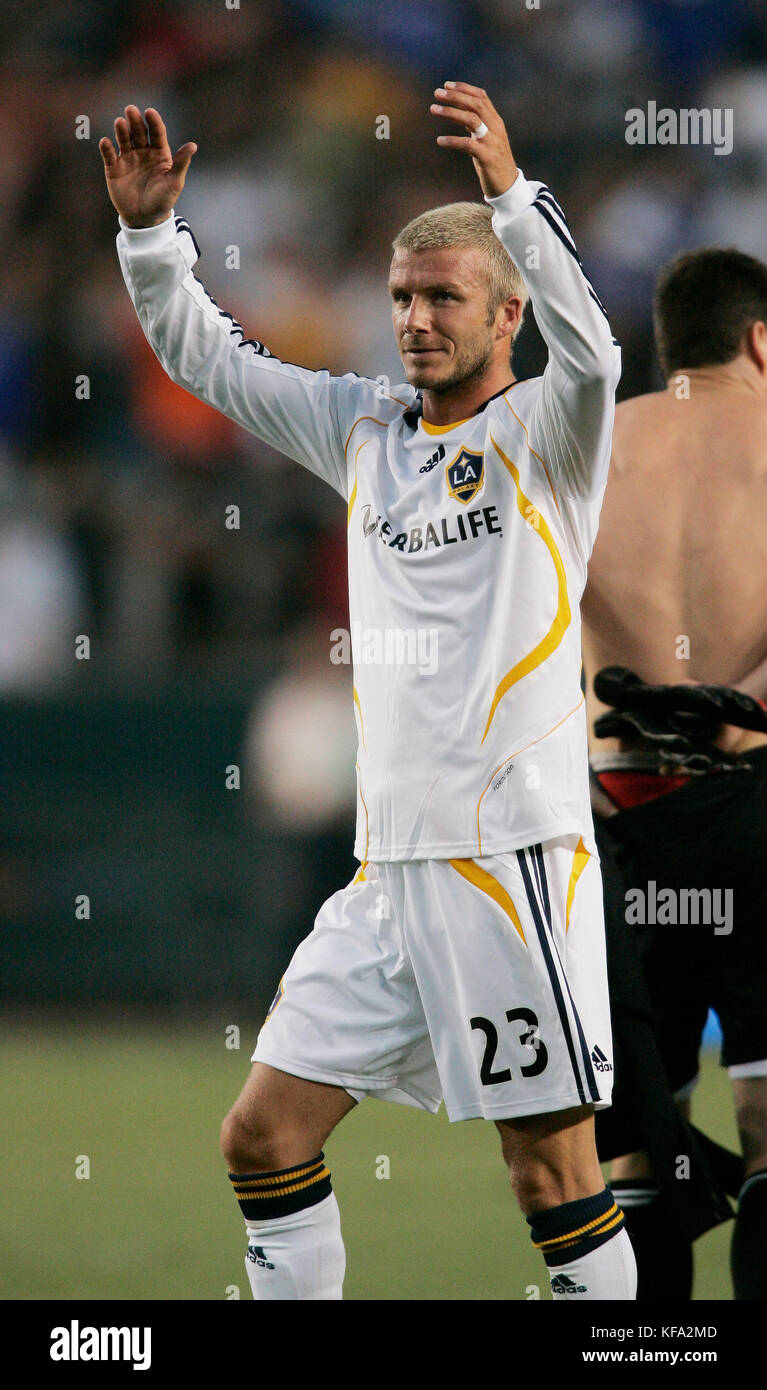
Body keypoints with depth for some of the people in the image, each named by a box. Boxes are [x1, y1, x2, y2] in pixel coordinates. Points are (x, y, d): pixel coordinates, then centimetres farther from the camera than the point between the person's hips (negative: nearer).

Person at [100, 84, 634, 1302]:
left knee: (553, 1169, -5)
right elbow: (204, 356, 20)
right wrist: (148, 228, 4)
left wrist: (511, 190, -36)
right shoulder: (365, 430, 14)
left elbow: (588, 348, -25)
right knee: (265, 1136, 5)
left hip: (514, 858, -7)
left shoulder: (543, 433, -3)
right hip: (387, 869, 7)